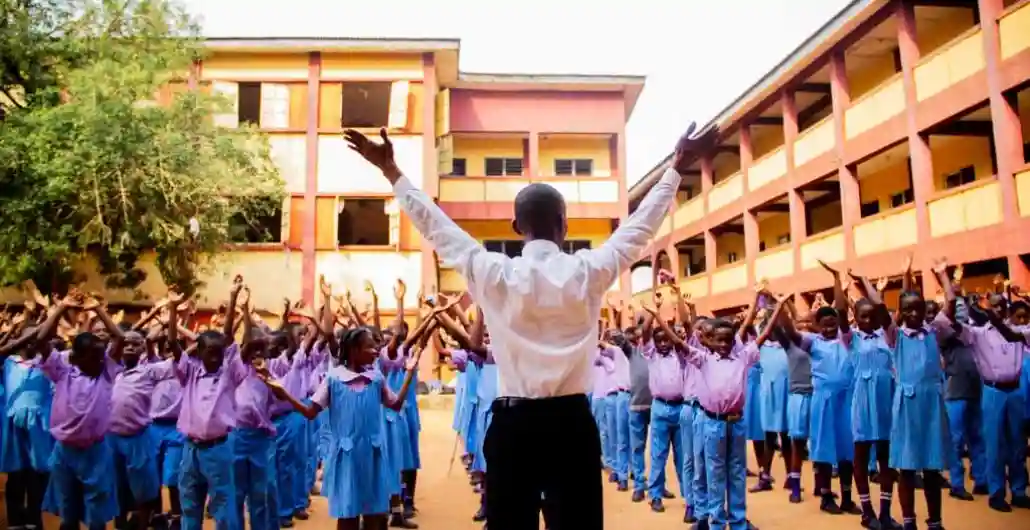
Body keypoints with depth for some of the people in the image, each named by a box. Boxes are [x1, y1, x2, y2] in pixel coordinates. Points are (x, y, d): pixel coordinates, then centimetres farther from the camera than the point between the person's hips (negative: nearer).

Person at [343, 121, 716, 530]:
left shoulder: (493, 274, -6)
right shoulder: (589, 271, -5)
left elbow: (436, 227, 4)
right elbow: (641, 224, 6)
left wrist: (391, 171, 15)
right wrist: (676, 168, 18)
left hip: (513, 424, 0)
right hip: (571, 424, 0)